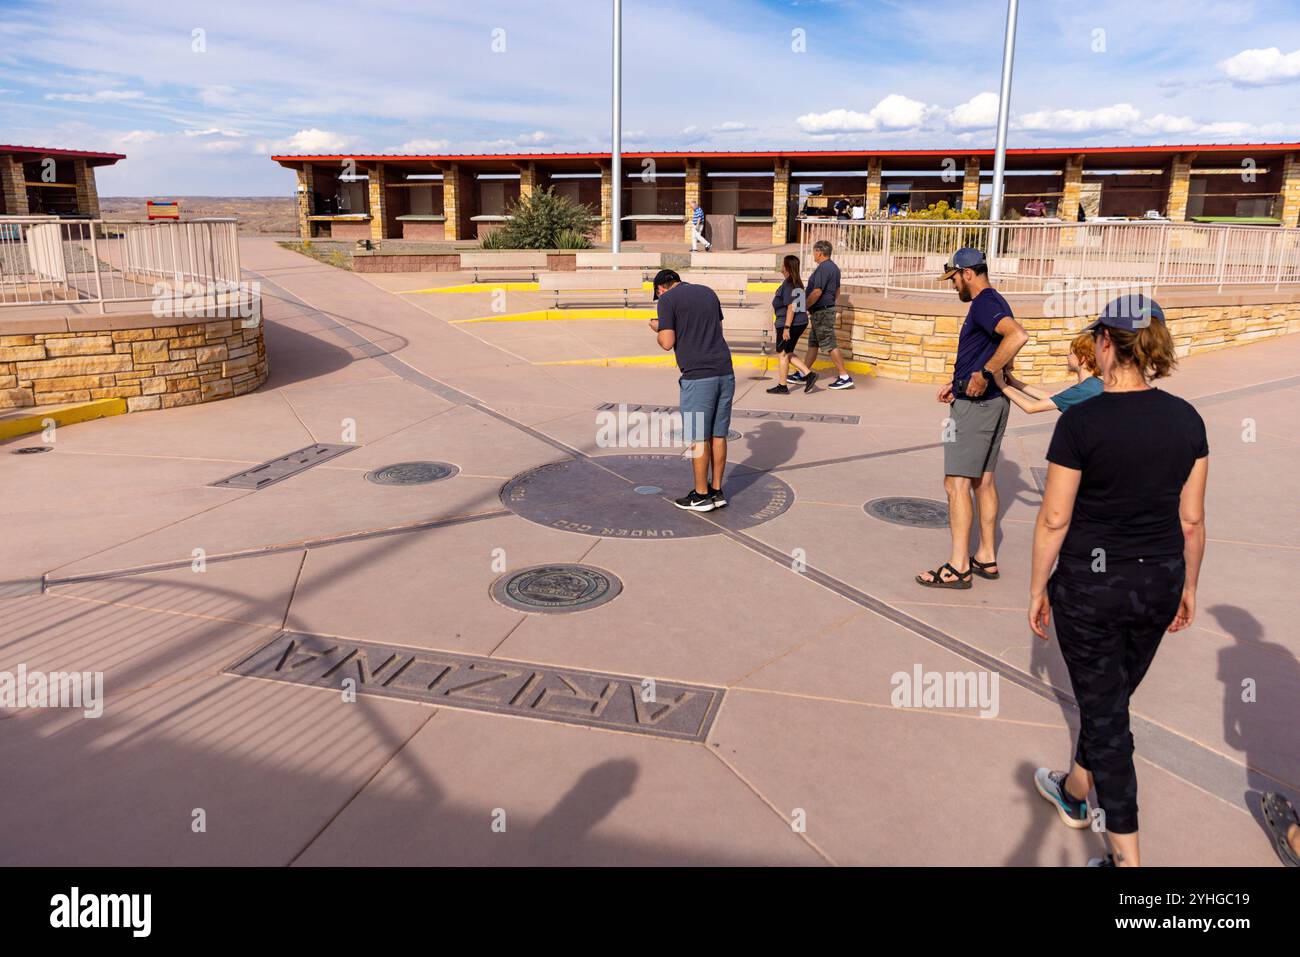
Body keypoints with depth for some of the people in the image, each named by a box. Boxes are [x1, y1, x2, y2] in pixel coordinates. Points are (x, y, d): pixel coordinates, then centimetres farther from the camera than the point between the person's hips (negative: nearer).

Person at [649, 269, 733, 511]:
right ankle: (717, 491, 19)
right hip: (725, 372, 6)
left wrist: (658, 328, 13)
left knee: (697, 438, 3)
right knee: (718, 435, 12)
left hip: (698, 376, -6)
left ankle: (701, 495, 10)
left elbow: (667, 343, -8)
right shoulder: (708, 292, 17)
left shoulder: (667, 300, -2)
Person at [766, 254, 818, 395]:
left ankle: (782, 386, 9)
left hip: (790, 324, -9)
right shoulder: (798, 283, 11)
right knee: (787, 353, 18)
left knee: (782, 354, 2)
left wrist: (786, 328, -22)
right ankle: (808, 374, 12)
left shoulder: (788, 284, -17)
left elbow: (791, 307, -21)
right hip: (800, 322, 9)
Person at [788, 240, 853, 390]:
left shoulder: (823, 269, -18)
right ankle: (802, 375, 20)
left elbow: (817, 292, -24)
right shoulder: (834, 267, 14)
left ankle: (845, 377, -7)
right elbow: (837, 292, 20)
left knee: (831, 345, -8)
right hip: (828, 309, 10)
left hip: (821, 312, -10)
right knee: (812, 344, 14)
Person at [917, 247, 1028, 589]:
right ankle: (987, 558, 22)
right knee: (983, 481, 15)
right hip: (992, 401, 11)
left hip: (975, 404, -11)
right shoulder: (992, 302, 17)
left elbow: (1018, 335, -34)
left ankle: (958, 567, -4)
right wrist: (959, 382, 22)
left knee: (957, 482, -7)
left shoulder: (984, 303, -16)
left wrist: (984, 376, -30)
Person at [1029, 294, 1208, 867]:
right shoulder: (1186, 419, -3)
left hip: (1091, 583, -5)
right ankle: (1074, 793, 47)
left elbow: (1054, 520, -14)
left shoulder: (1081, 421, -18)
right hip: (1159, 582, 6)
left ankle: (1126, 857, 12)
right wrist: (1187, 586, 16)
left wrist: (1037, 589, -2)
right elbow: (1192, 520, 3)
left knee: (1104, 709, 7)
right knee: (1109, 694, 24)